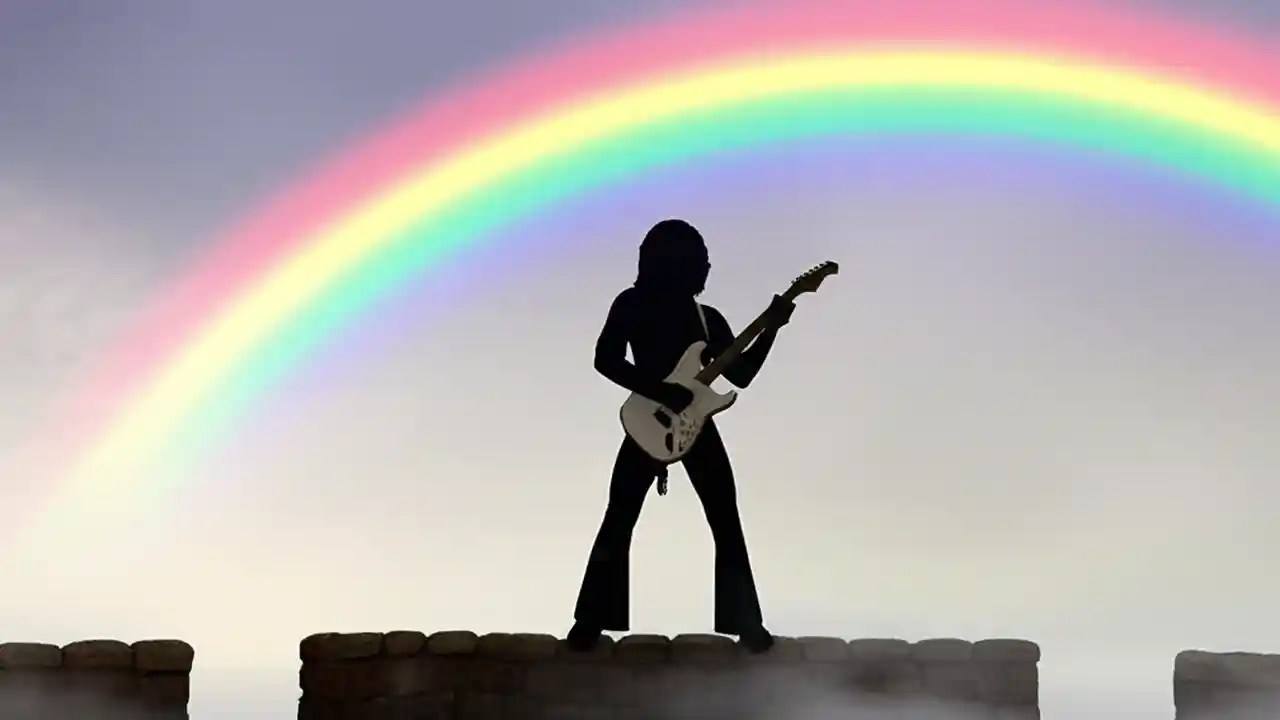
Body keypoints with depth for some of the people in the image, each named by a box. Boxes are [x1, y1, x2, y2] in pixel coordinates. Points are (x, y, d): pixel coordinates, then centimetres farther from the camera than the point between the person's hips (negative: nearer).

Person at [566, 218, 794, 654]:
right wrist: (661, 392, -17)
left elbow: (741, 375, 9)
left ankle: (747, 624, 5)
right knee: (619, 522, -4)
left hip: (695, 423, 3)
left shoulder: (708, 318, 11)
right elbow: (606, 359, -9)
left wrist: (771, 329, -2)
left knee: (726, 524, 0)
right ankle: (591, 622, 2)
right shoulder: (632, 305, 1)